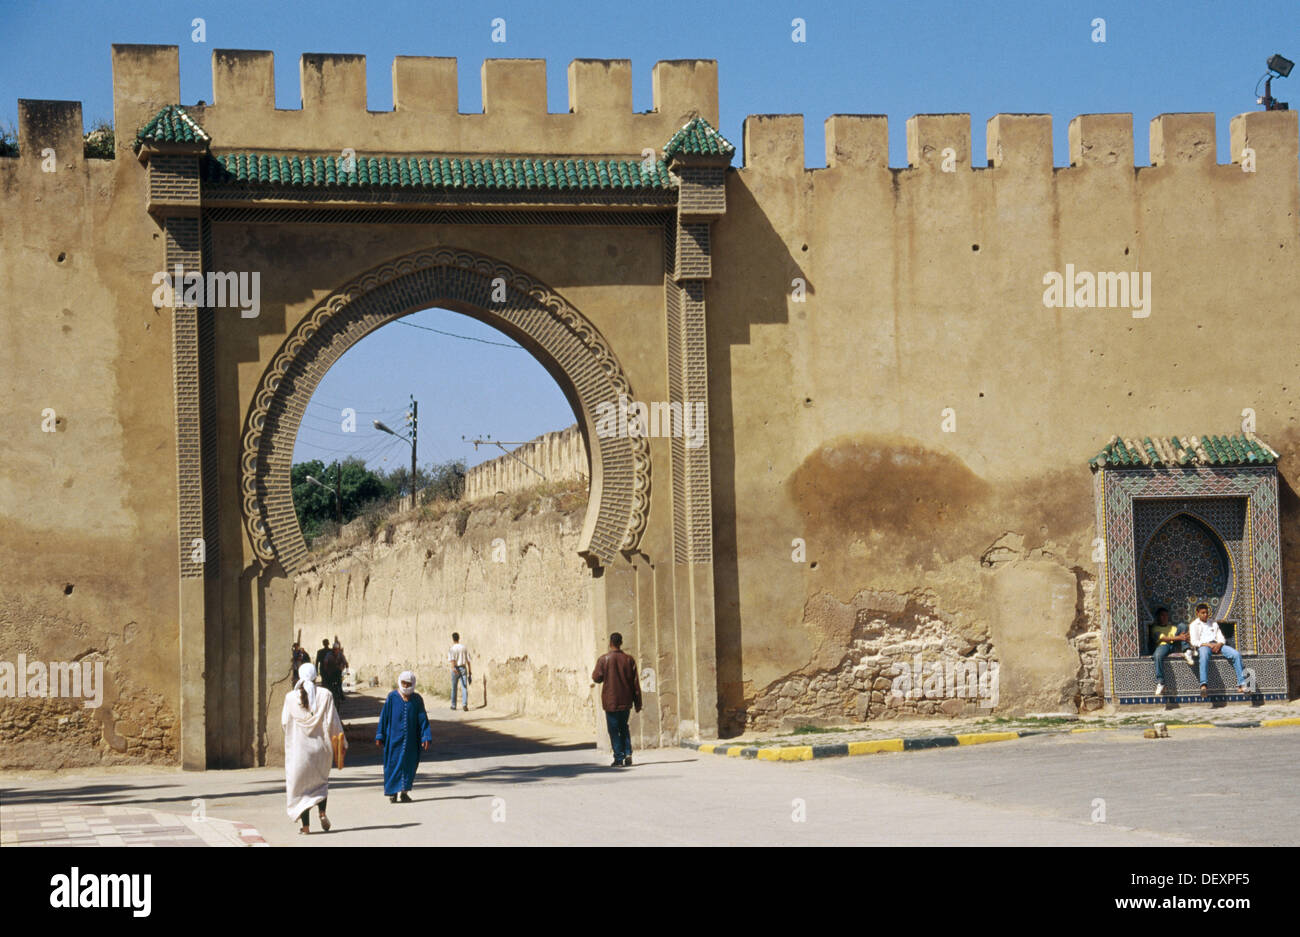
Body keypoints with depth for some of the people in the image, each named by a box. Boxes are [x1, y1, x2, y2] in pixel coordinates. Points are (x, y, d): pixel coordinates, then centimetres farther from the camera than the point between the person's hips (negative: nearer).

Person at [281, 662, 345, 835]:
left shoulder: (291, 697, -5)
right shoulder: (325, 695, -7)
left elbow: (285, 723, 1)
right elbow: (332, 722, -7)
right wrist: (341, 741, 3)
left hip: (299, 747, -1)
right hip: (321, 746, 1)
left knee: (300, 784, 6)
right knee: (320, 781, 21)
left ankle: (305, 825, 0)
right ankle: (322, 812, 2)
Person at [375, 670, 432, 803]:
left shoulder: (417, 699, 2)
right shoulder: (392, 697, -2)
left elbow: (423, 719, 1)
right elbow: (384, 717, 1)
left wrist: (425, 737, -6)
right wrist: (380, 736, -1)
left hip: (411, 738, 2)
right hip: (394, 736, -1)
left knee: (409, 765, 2)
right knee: (393, 763, 0)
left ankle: (404, 791, 13)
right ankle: (392, 792, 9)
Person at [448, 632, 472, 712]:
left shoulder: (451, 648, -5)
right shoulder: (464, 647, 4)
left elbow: (452, 659, -21)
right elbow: (468, 660, 6)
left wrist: (453, 668, -34)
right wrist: (469, 670, 14)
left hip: (455, 669, -1)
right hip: (463, 668, 1)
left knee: (454, 688, 13)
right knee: (464, 687, -5)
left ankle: (453, 706, 24)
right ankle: (465, 704, -22)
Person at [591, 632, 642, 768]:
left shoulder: (604, 659, -9)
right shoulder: (629, 659, 1)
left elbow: (597, 678, -4)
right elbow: (635, 683, 1)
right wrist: (638, 703, 6)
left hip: (611, 701, -3)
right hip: (626, 701, 3)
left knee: (614, 730, 2)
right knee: (624, 728, 18)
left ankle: (619, 759, -2)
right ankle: (628, 754, 3)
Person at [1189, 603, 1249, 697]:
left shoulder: (1214, 624, 30)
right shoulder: (1194, 624, 15)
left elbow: (1221, 638, 19)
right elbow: (1194, 642, 1)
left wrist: (1219, 644, -7)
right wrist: (1209, 645, -13)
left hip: (1217, 645, 5)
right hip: (1203, 645, -5)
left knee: (1236, 654, -22)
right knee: (1204, 655, -43)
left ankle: (1241, 684, -25)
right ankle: (1203, 685, -57)